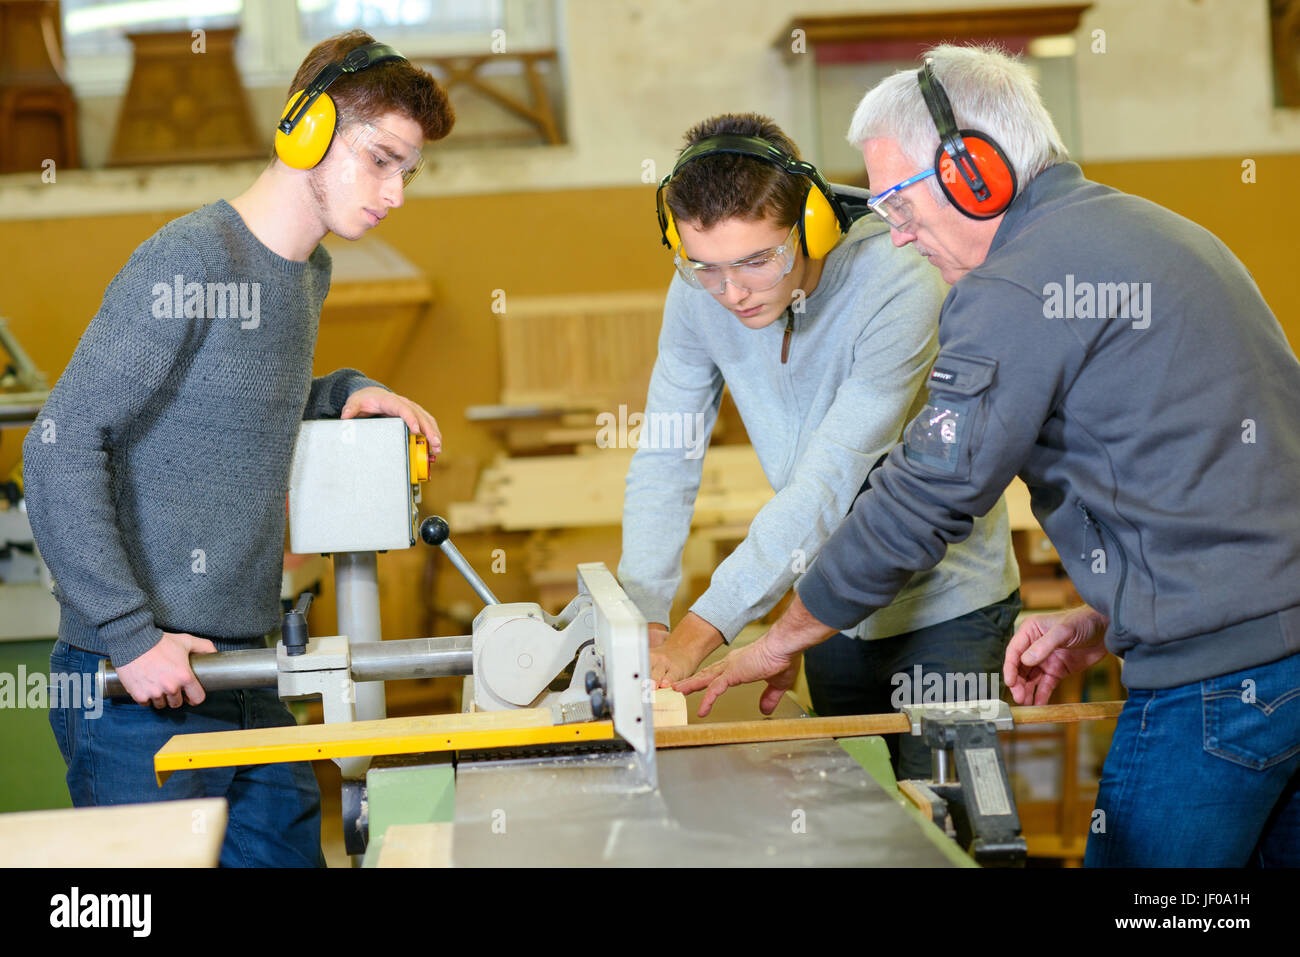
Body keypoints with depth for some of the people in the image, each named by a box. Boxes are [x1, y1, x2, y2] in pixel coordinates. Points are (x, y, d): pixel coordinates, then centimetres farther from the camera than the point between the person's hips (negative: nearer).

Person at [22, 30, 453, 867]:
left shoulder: (309, 271, 13)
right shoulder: (188, 262, -15)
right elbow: (60, 451, -17)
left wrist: (341, 393, 8)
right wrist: (129, 635, -19)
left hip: (247, 672, 8)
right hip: (142, 683, -8)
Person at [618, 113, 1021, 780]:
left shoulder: (897, 287, -28)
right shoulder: (699, 294, -11)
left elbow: (830, 482, -33)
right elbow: (665, 461, -7)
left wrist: (697, 634, -38)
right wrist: (643, 617, -22)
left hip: (943, 603, -5)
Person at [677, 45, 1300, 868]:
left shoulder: (1015, 290, -14)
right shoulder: (1158, 230, 17)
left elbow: (923, 500, -12)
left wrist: (782, 639, 1)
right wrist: (1105, 622, 16)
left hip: (1217, 671, -10)